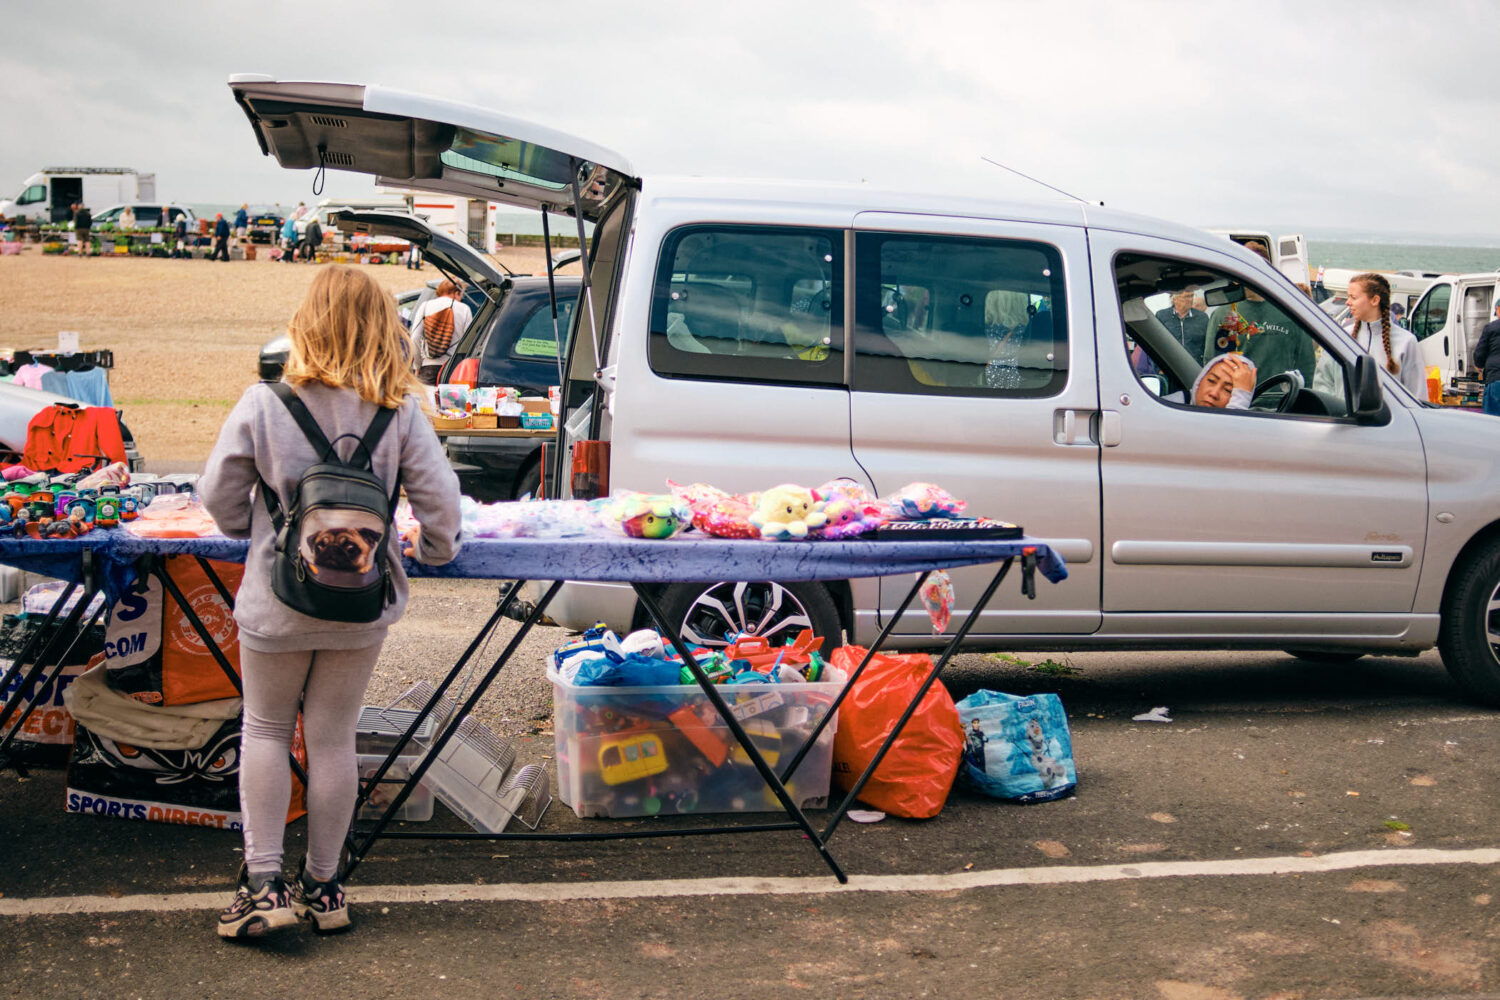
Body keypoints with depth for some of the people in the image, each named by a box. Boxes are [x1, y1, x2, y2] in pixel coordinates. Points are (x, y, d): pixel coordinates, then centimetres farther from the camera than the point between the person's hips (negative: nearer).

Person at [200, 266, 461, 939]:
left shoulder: (263, 404, -12)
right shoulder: (399, 412, -10)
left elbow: (219, 496, -6)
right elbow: (439, 497, -9)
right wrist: (431, 547, 12)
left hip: (276, 604, -1)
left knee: (265, 731, 16)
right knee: (333, 737, 13)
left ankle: (263, 882, 11)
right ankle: (322, 885, 23)